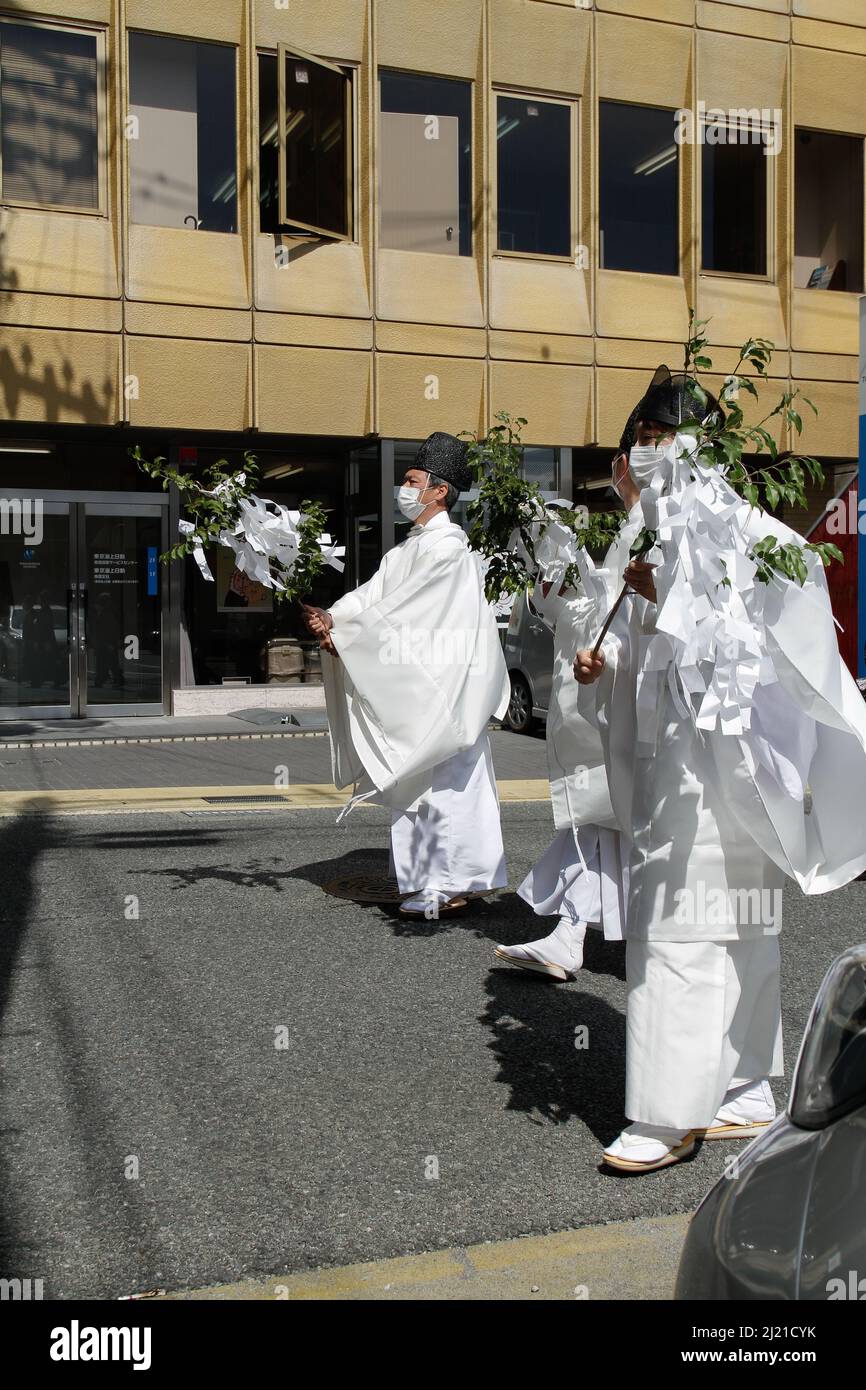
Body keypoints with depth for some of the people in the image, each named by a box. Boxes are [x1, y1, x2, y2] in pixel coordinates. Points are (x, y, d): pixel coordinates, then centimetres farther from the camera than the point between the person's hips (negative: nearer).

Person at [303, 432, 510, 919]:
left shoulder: (446, 546, -12)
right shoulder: (409, 548, 17)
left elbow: (398, 608, -17)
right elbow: (372, 593, 7)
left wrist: (341, 630, -13)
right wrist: (331, 617, -10)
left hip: (442, 685, -9)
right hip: (412, 684, 9)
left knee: (445, 780, -6)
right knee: (417, 782, 10)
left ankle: (450, 884, 0)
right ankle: (436, 881, 18)